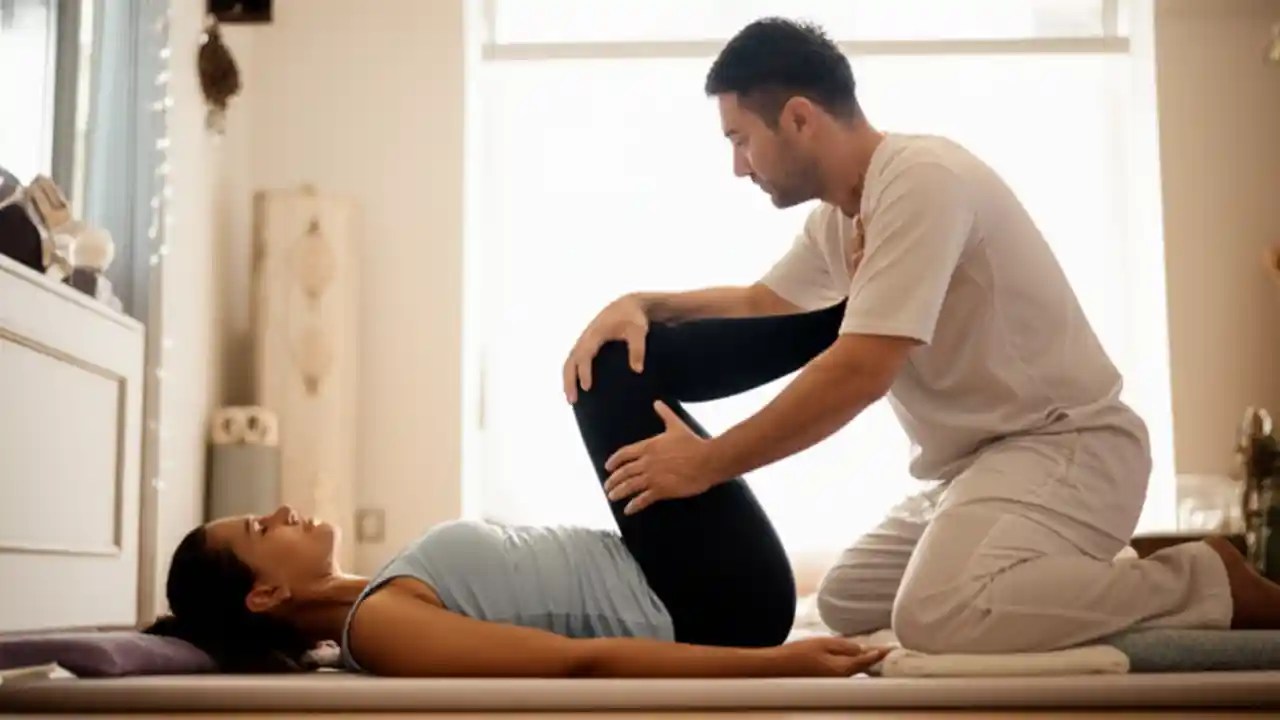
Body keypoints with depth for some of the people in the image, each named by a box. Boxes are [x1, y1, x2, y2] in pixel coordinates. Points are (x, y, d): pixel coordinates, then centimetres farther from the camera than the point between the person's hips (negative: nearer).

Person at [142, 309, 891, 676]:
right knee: (621, 367, -7)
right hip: (720, 607, -8)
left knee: (620, 359, 8)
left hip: (690, 596, 8)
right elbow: (582, 662, -28)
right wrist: (776, 663, -33)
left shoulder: (381, 599, 10)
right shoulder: (378, 628, -19)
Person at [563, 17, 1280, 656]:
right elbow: (759, 303, 25)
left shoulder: (921, 179, -20)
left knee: (937, 614, -31)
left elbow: (860, 371, -27)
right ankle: (1086, 583, 11)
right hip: (979, 460, 10)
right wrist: (644, 304, 6)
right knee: (846, 601, 6)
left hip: (1065, 446, -10)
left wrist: (706, 463, -20)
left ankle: (1211, 581, -12)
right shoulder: (839, 215, 9)